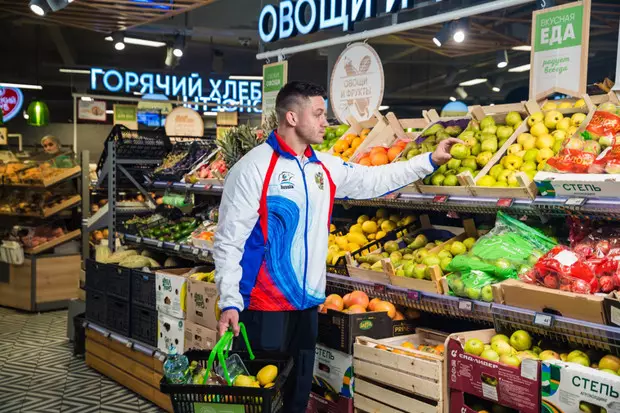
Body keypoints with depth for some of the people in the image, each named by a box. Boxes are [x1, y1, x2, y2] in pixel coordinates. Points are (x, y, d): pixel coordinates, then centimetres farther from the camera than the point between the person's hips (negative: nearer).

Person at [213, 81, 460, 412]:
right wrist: (229, 302, -19)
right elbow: (229, 240, -14)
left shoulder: (325, 167, 8)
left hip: (307, 302, 7)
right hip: (264, 305, -7)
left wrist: (429, 161, 14)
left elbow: (373, 179, 19)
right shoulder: (254, 168, -13)